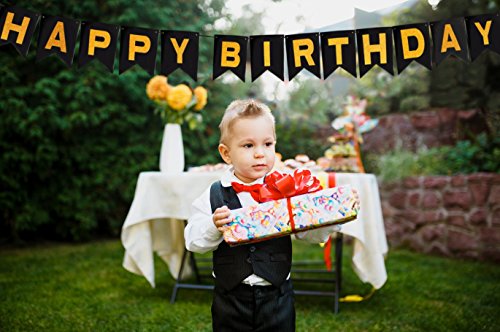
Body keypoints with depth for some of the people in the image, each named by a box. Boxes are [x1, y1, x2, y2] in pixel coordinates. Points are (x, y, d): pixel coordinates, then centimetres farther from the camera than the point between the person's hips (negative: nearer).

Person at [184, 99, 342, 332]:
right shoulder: (214, 195, -7)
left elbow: (310, 233, -5)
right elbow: (193, 241, -8)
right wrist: (213, 227, -27)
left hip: (277, 297, 1)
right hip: (231, 300, 0)